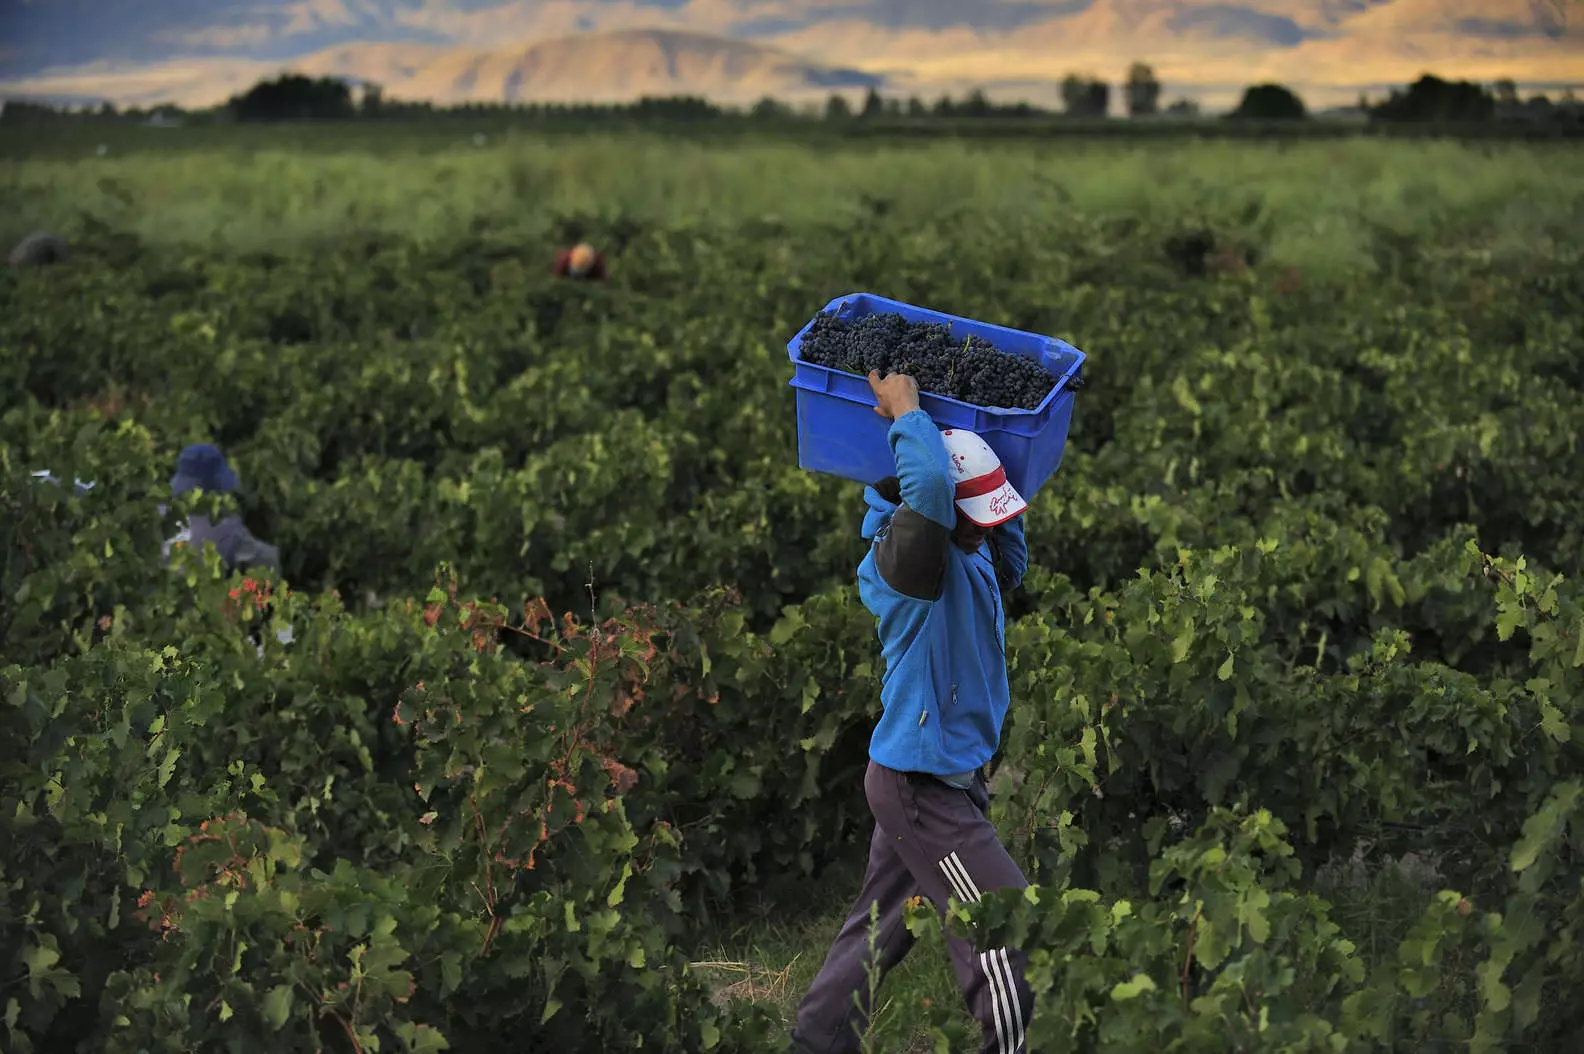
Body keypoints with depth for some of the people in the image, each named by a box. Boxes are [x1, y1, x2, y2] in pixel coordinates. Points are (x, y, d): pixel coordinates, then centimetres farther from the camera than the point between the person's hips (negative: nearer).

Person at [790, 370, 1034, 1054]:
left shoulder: (976, 559, 5)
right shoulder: (915, 561, -21)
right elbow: (928, 482, -39)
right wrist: (905, 409, -21)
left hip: (914, 778, 10)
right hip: (924, 786, -10)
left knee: (880, 925, 18)